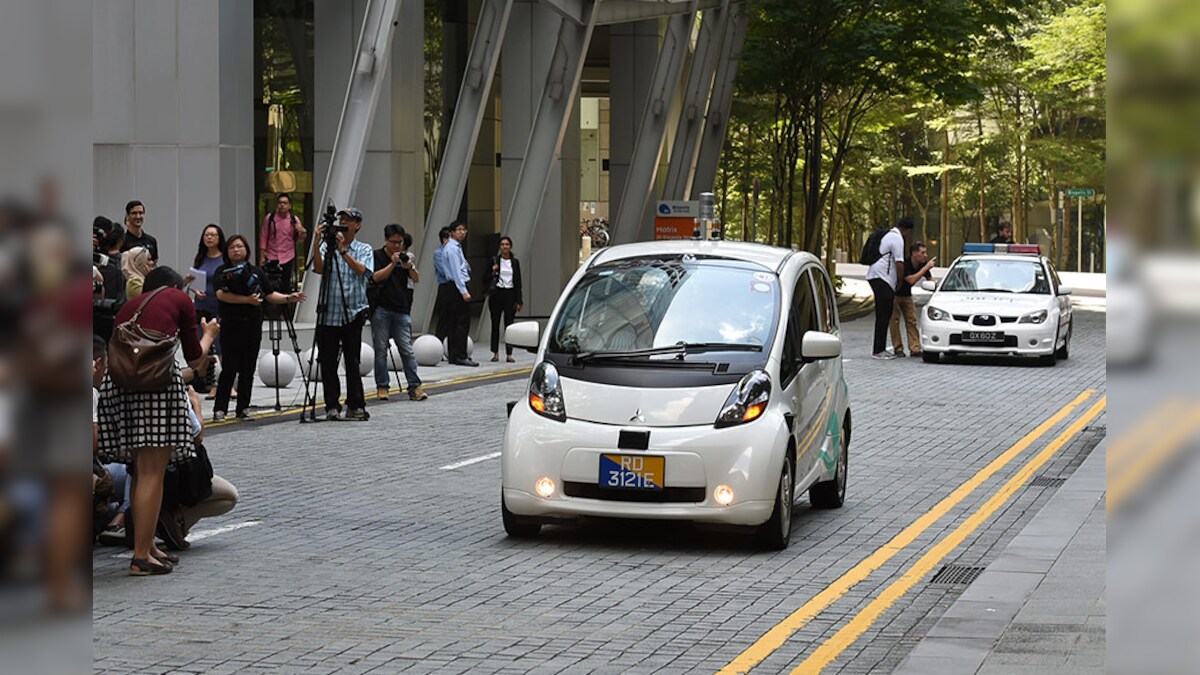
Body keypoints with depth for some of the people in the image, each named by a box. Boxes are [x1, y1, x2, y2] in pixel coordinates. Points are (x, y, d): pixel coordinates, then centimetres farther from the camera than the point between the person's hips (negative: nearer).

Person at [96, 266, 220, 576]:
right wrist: (209, 335, 40)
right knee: (152, 473, -5)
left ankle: (147, 546, 23)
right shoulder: (179, 299, 16)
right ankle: (141, 557, -7)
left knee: (141, 471, 17)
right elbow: (195, 359, 19)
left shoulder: (129, 306, 29)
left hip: (116, 381, 6)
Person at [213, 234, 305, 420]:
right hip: (231, 325, -4)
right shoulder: (222, 272, 1)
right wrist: (247, 300, -17)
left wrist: (288, 298, -2)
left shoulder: (256, 272, 14)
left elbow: (270, 295, 14)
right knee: (230, 368, -8)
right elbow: (221, 294, -13)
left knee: (248, 368, 5)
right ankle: (219, 409, -4)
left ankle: (243, 408, 11)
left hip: (253, 325, 4)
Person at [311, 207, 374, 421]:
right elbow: (319, 268, -7)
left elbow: (361, 270, -11)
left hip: (352, 313, -1)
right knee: (328, 362, 1)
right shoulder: (327, 246, 9)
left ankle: (355, 406, 8)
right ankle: (332, 407, 7)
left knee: (352, 362, 0)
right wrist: (317, 243, -17)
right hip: (328, 313, 1)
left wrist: (343, 250, -19)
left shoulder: (364, 249, 8)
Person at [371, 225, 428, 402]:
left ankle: (414, 387, -3)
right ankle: (382, 387, 8)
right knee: (381, 349, 2)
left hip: (401, 310, 2)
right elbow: (376, 277, -10)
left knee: (407, 349, -2)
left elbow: (417, 279, 2)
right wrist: (392, 264, -19)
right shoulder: (377, 256, 3)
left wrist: (409, 266, -17)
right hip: (381, 309, -2)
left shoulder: (405, 257, 11)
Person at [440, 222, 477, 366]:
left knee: (452, 322, 10)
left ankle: (453, 355, 13)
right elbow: (456, 271, -18)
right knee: (463, 322, -10)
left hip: (449, 289, 10)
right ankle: (461, 356, -12)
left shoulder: (456, 247, 20)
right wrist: (463, 291, -23)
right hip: (455, 288, -10)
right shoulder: (452, 248, -11)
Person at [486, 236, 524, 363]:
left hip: (510, 295, 1)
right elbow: (487, 279, 5)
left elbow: (518, 282, 7)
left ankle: (509, 354, 0)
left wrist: (518, 301, 1)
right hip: (497, 294, -1)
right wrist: (493, 272, -16)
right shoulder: (494, 260, 3)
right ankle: (495, 353, 8)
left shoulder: (515, 262, 7)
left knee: (509, 325, -2)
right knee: (495, 324, 2)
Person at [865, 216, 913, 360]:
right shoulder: (897, 239, -11)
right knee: (883, 315, -9)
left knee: (885, 314, 12)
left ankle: (881, 349, 15)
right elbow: (899, 263, -14)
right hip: (881, 278, -10)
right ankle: (877, 351, -10)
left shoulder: (889, 234, 21)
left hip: (876, 276, 10)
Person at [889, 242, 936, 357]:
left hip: (906, 295, 6)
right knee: (894, 320, -9)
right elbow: (911, 280, -43)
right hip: (894, 294, -6)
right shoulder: (905, 264, -31)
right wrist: (926, 267, -40)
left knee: (912, 320, -2)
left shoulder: (922, 265, -10)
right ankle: (898, 349, -5)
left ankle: (915, 349, -5)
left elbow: (931, 280, 2)